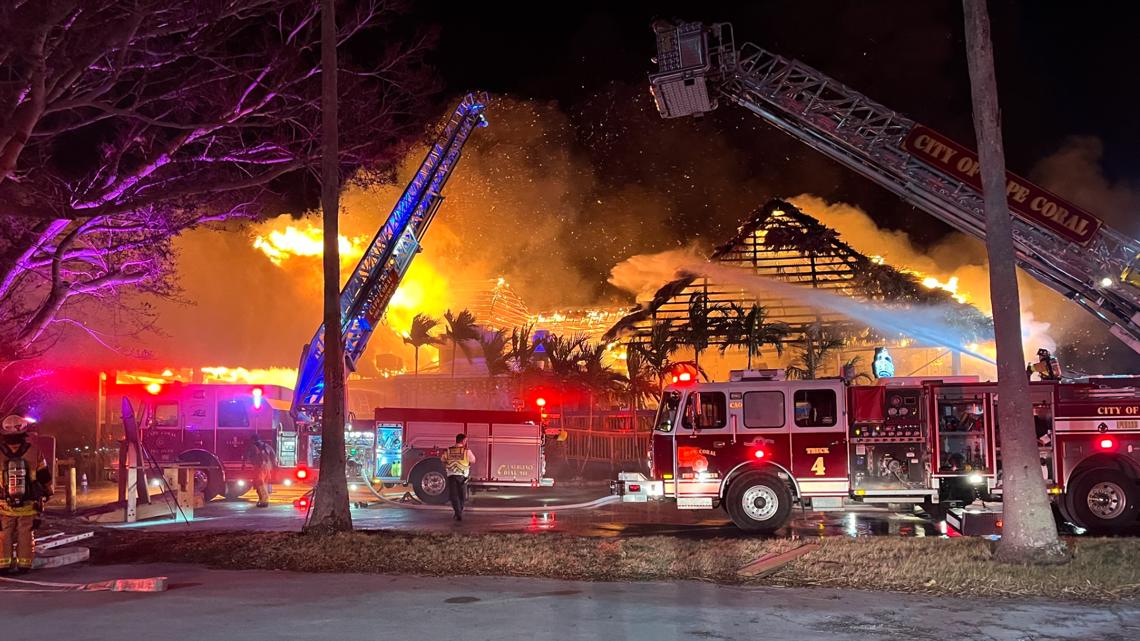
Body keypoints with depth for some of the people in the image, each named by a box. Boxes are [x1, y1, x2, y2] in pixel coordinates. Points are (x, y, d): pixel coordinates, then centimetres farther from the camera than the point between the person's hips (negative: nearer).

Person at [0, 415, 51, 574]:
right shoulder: (34, 452, -6)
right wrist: (47, 492, 18)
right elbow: (44, 476, 4)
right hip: (29, 504, 0)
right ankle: (24, 565, 10)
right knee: (26, 535, 8)